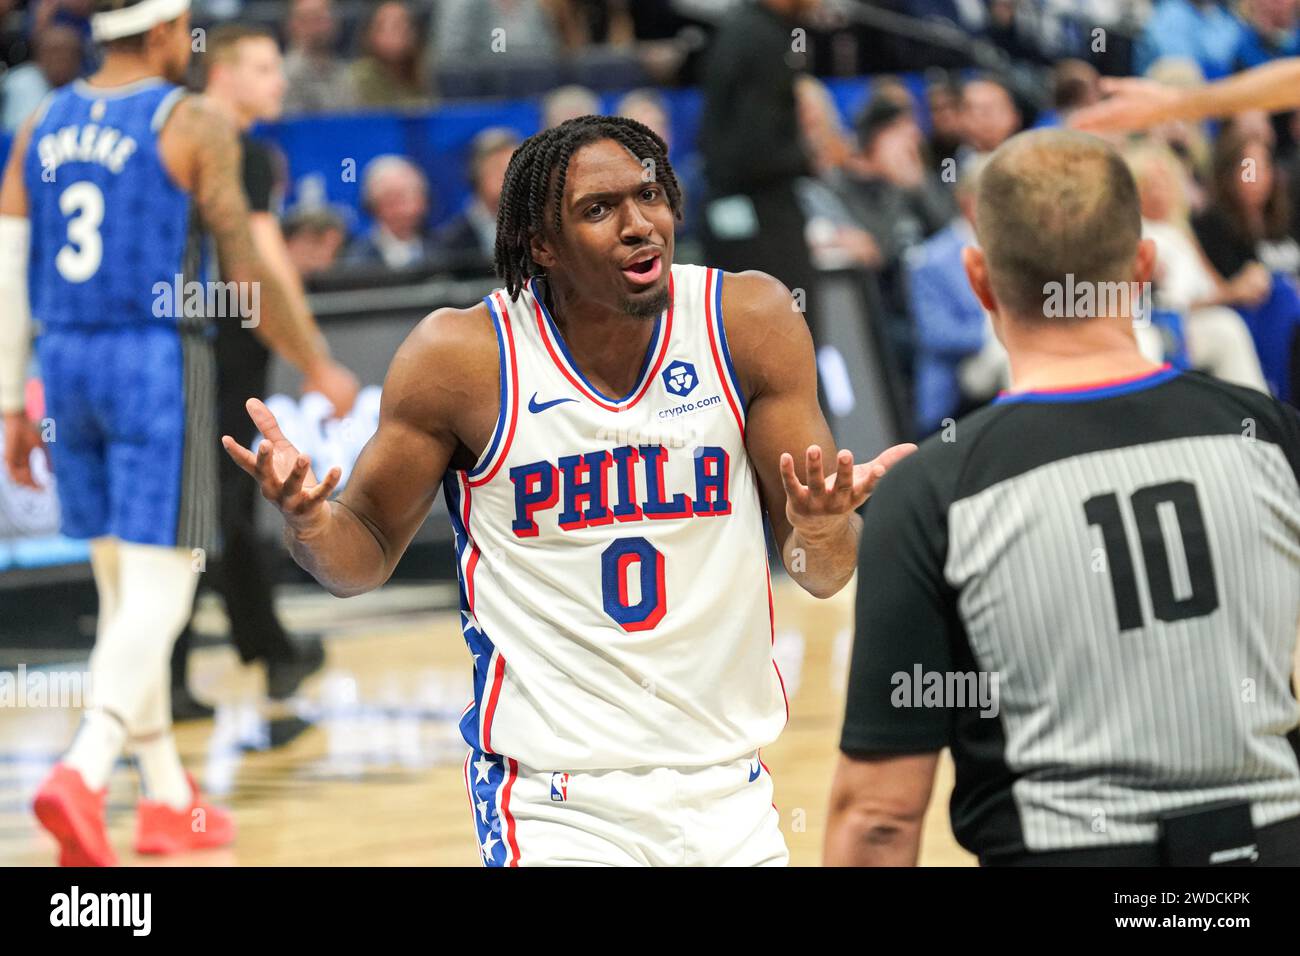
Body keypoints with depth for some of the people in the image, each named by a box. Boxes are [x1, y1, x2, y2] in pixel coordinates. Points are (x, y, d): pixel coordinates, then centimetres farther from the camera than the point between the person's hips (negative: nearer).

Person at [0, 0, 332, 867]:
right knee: (159, 592, -6)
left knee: (124, 590, 16)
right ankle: (84, 774, -25)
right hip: (158, 359, -6)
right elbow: (247, 271, -9)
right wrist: (317, 364, 4)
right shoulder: (194, 124, -7)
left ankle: (170, 802, 23)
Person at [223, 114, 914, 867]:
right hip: (557, 799, -3)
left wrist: (823, 528, -26)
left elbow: (826, 575, -2)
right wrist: (309, 519, -21)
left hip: (730, 790, 3)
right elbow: (367, 554, 2)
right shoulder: (462, 354, -10)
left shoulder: (749, 320, -6)